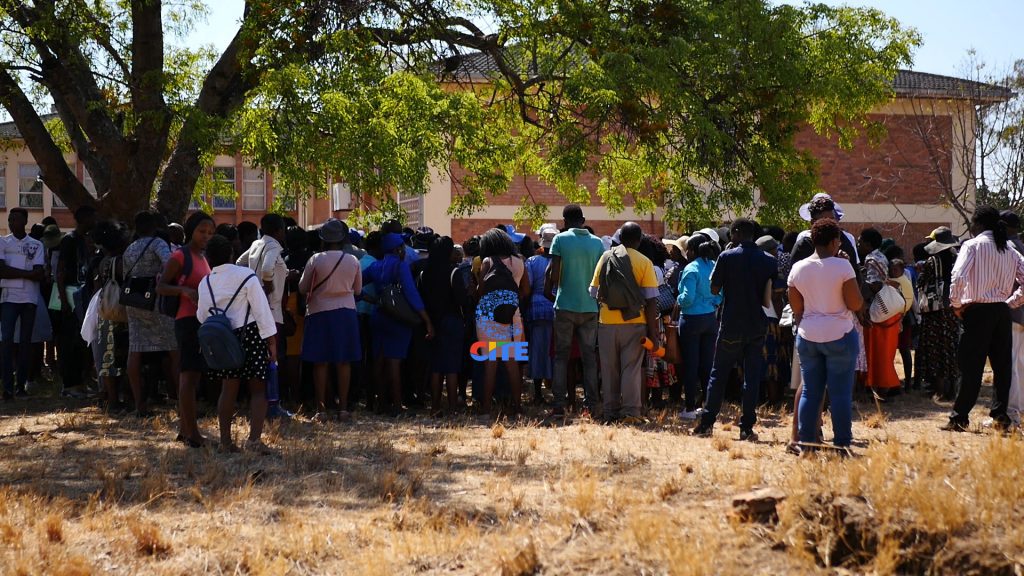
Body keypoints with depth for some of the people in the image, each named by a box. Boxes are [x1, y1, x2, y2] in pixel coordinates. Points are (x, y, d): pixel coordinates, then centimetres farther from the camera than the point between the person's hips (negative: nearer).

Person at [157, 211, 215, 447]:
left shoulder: (203, 257, 19)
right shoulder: (180, 257, -6)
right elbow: (161, 287, -10)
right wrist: (185, 290, -25)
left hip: (203, 320, 9)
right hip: (188, 320, -9)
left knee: (191, 375, 13)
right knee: (189, 374, -12)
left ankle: (184, 427, 19)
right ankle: (191, 432, -16)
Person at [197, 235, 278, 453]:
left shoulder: (205, 283, 3)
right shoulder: (246, 276, -9)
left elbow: (202, 316, 13)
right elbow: (261, 309, -10)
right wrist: (271, 340, -7)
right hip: (251, 334, -4)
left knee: (228, 389, 13)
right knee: (258, 390, 1)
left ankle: (226, 440, 13)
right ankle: (254, 438, -11)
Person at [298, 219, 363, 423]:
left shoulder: (316, 260, -10)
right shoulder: (353, 261, -3)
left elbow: (302, 288, -1)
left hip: (320, 312, -2)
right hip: (346, 312, 2)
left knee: (321, 362, 2)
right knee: (343, 362, 7)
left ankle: (321, 410, 2)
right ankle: (343, 408, 8)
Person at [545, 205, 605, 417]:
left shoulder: (560, 239, -4)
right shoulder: (597, 242, 4)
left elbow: (554, 272, -9)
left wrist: (549, 292, 8)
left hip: (565, 306, -2)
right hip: (590, 306, 2)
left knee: (561, 355, 6)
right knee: (589, 356, 7)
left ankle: (559, 404, 1)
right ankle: (591, 404, 5)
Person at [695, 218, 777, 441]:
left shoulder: (727, 257, -7)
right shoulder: (768, 261, 0)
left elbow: (714, 289, -2)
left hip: (731, 326, -2)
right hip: (757, 326, 2)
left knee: (718, 374, 9)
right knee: (752, 377, 5)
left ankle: (707, 423, 10)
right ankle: (747, 427, 3)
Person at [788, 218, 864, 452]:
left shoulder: (798, 268, 3)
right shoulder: (842, 266, -11)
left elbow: (797, 309, 8)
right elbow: (856, 304, -10)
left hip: (807, 336, 4)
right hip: (839, 336, -4)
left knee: (810, 391, 10)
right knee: (840, 393, 1)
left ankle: (807, 444, 10)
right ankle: (842, 444, 3)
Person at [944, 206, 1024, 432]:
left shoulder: (973, 245, -6)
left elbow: (958, 276, -19)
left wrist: (956, 304, -7)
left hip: (978, 311, -5)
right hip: (1002, 312, 5)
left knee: (971, 365, -3)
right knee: (1002, 364, 9)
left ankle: (959, 418, -1)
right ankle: (1000, 414, 9)